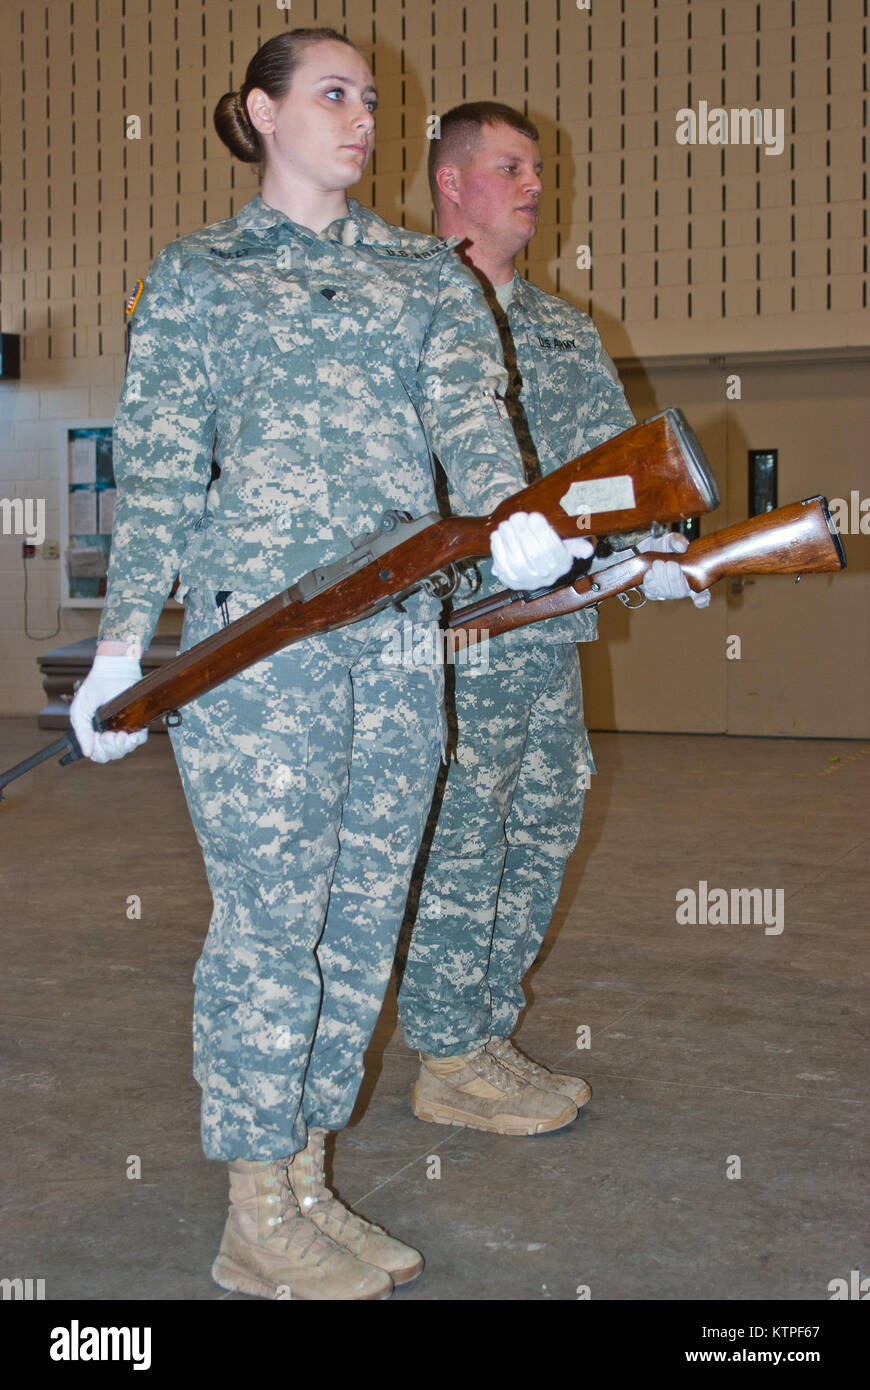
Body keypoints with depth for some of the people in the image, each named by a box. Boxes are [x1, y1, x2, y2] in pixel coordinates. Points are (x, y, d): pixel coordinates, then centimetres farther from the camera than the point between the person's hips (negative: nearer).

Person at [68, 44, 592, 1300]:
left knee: (364, 911, 8)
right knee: (271, 915, -3)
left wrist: (513, 514, -23)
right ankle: (257, 1225, 11)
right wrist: (123, 643, -7)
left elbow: (468, 405, -1)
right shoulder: (196, 274, 8)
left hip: (400, 632, 5)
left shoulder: (424, 272, 17)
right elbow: (157, 467, 2)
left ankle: (304, 1183, 22)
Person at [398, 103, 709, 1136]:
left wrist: (653, 549, -7)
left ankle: (488, 1035, 24)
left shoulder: (565, 329, 18)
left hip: (553, 629, 8)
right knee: (457, 844, -2)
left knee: (539, 834, 11)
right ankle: (449, 1061, 10)